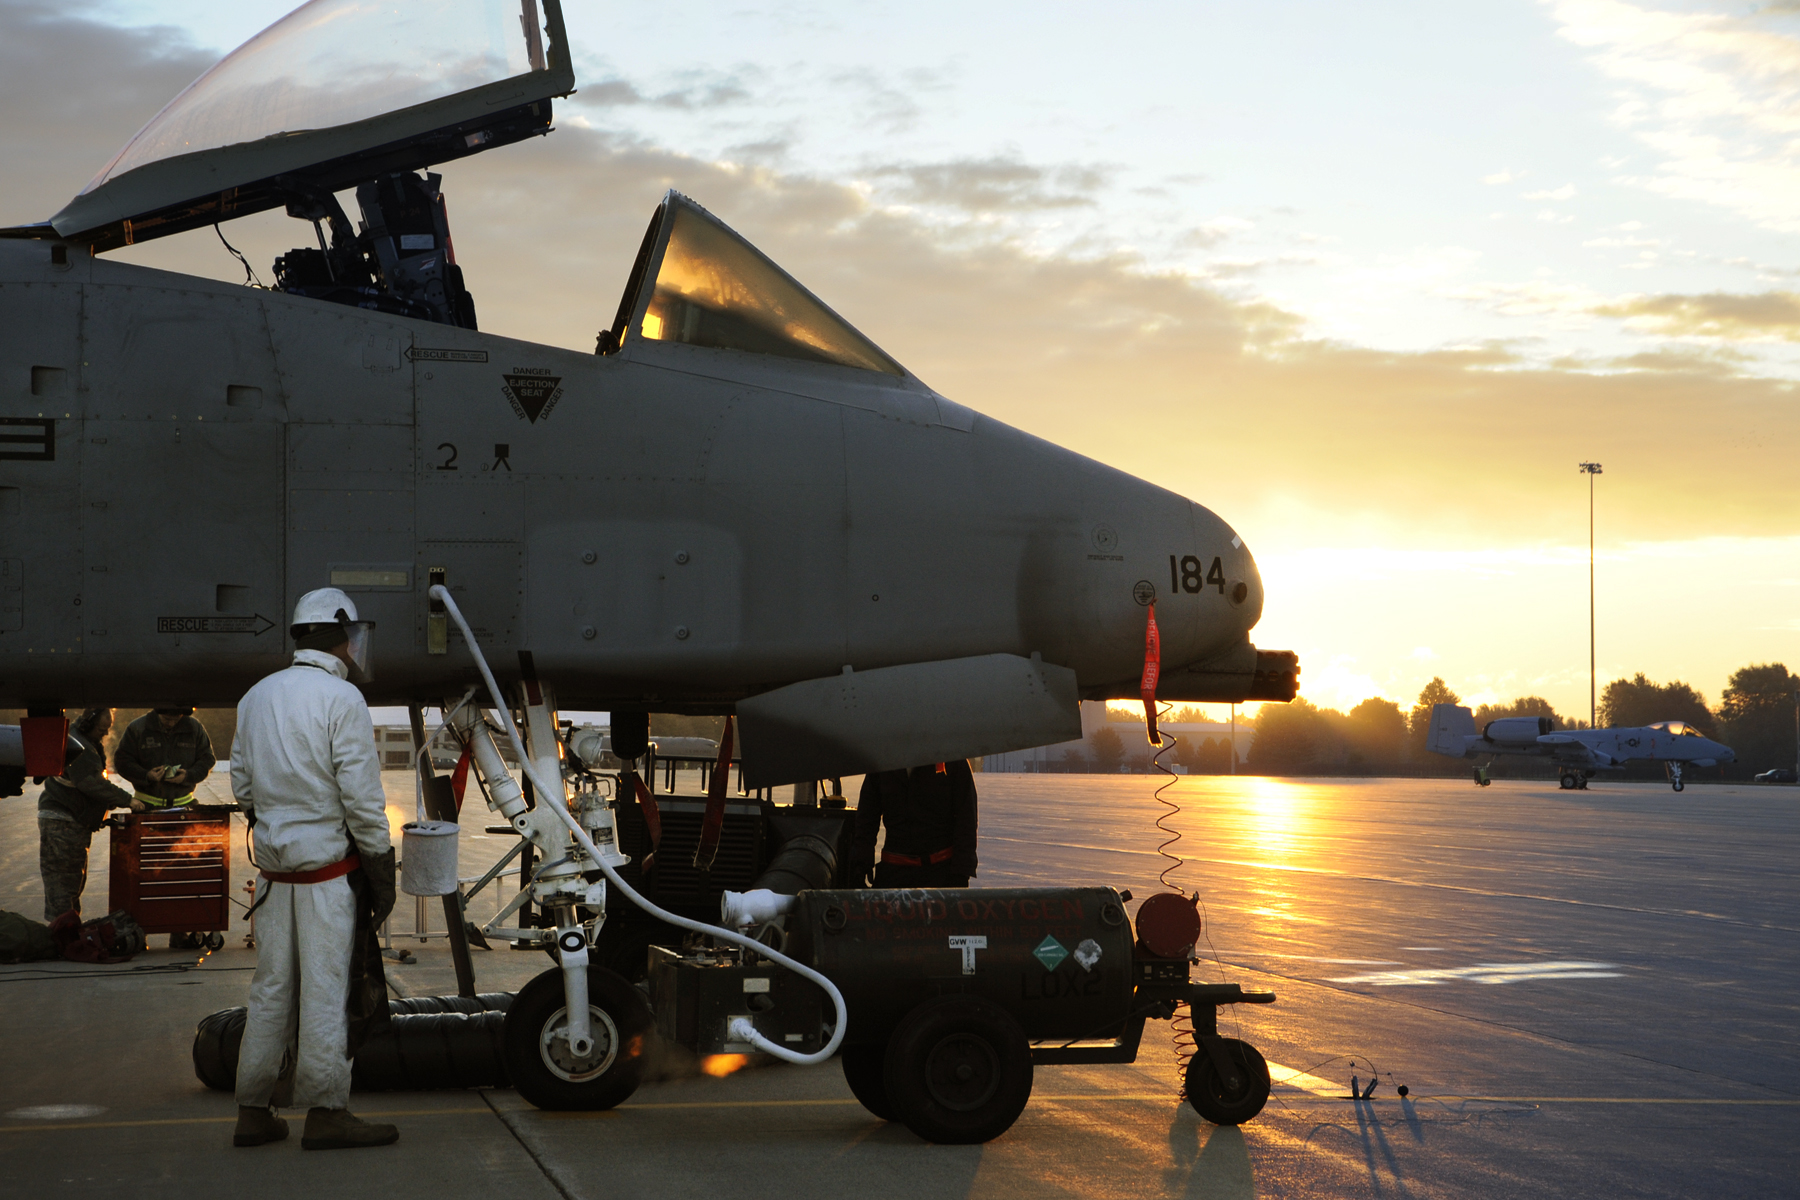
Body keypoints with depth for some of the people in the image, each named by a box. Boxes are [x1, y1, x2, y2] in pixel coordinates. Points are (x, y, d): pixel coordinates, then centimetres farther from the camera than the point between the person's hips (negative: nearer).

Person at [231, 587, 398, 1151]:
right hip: (329, 863, -6)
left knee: (270, 987, 12)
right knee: (326, 989, -1)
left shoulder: (256, 697, 10)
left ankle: (254, 1111, 15)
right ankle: (325, 1112, 2)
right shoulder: (342, 698, -11)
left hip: (273, 865, 7)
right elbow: (361, 794, -13)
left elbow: (242, 783, 14)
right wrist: (380, 863, -7)